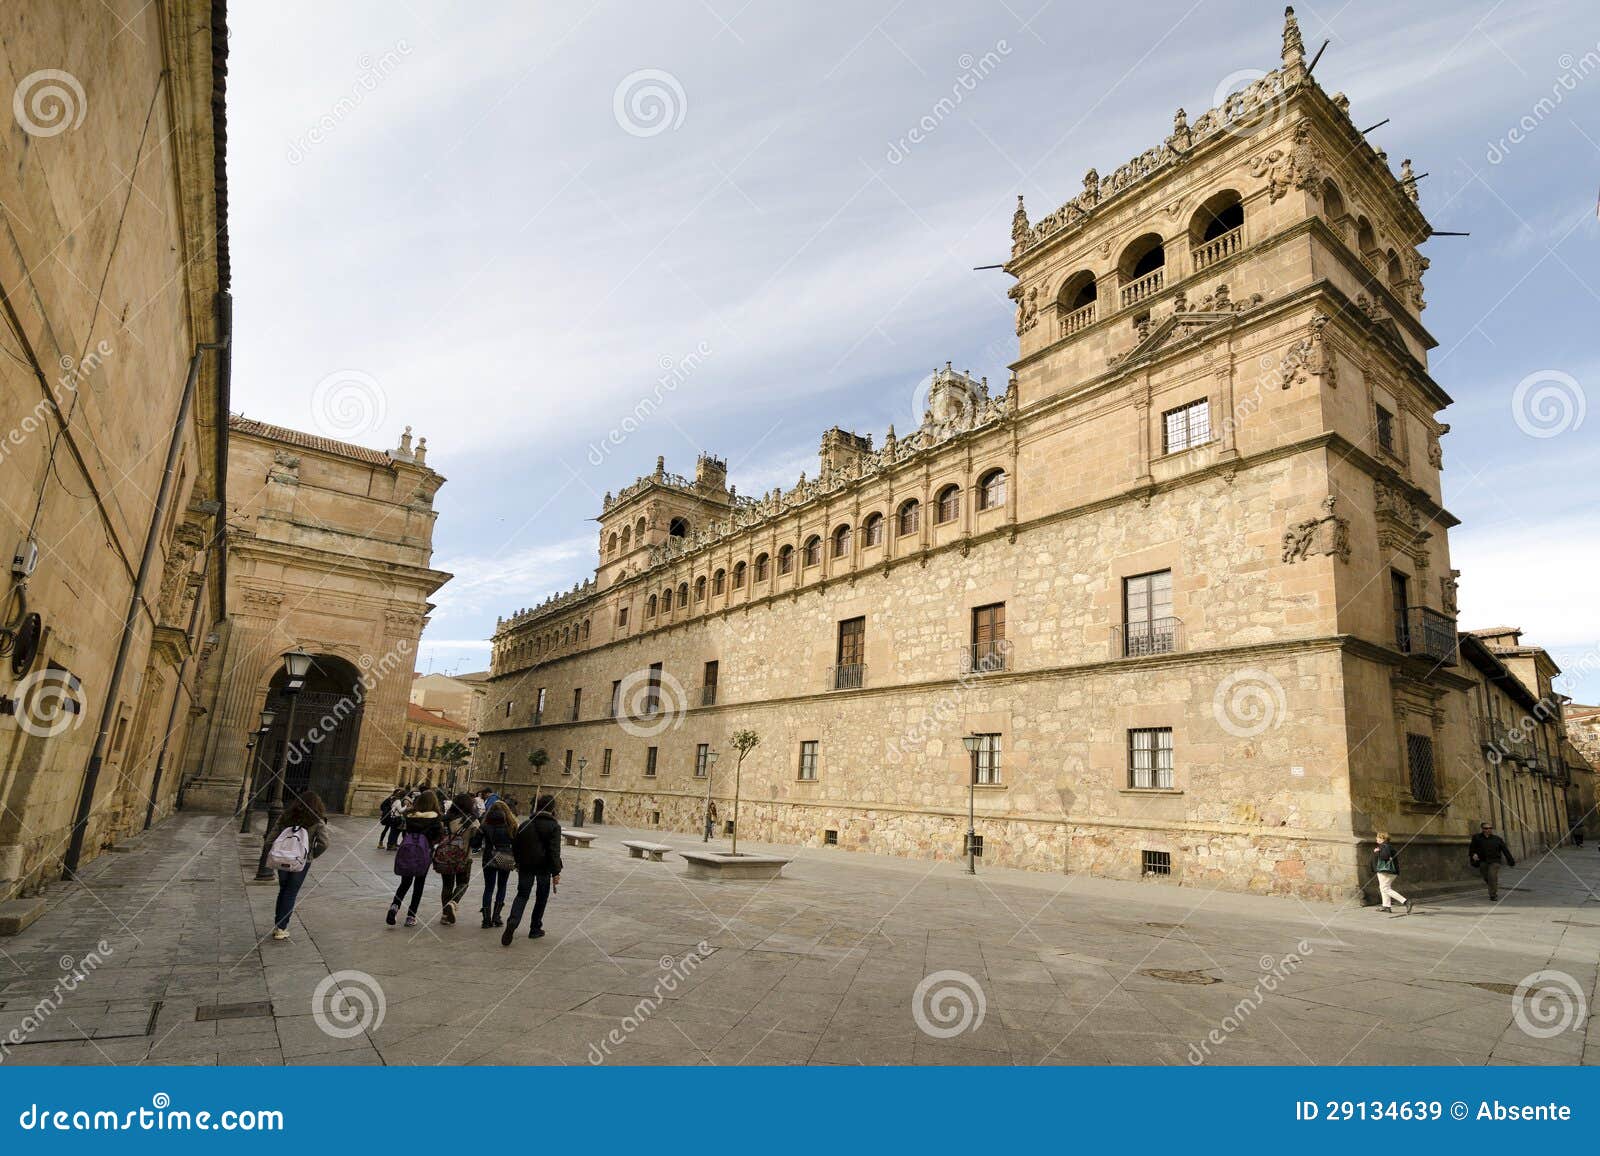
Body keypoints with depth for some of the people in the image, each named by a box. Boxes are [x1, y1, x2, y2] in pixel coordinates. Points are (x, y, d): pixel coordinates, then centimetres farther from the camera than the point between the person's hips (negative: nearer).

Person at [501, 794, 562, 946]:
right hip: (544, 867, -3)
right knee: (541, 898, 13)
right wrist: (556, 872, -13)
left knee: (521, 895, 10)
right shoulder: (554, 826, -9)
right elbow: (554, 851, -16)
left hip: (525, 866, 3)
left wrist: (519, 863, 26)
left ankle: (512, 923, -12)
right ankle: (535, 929, 19)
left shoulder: (525, 825, 6)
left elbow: (515, 846, 12)